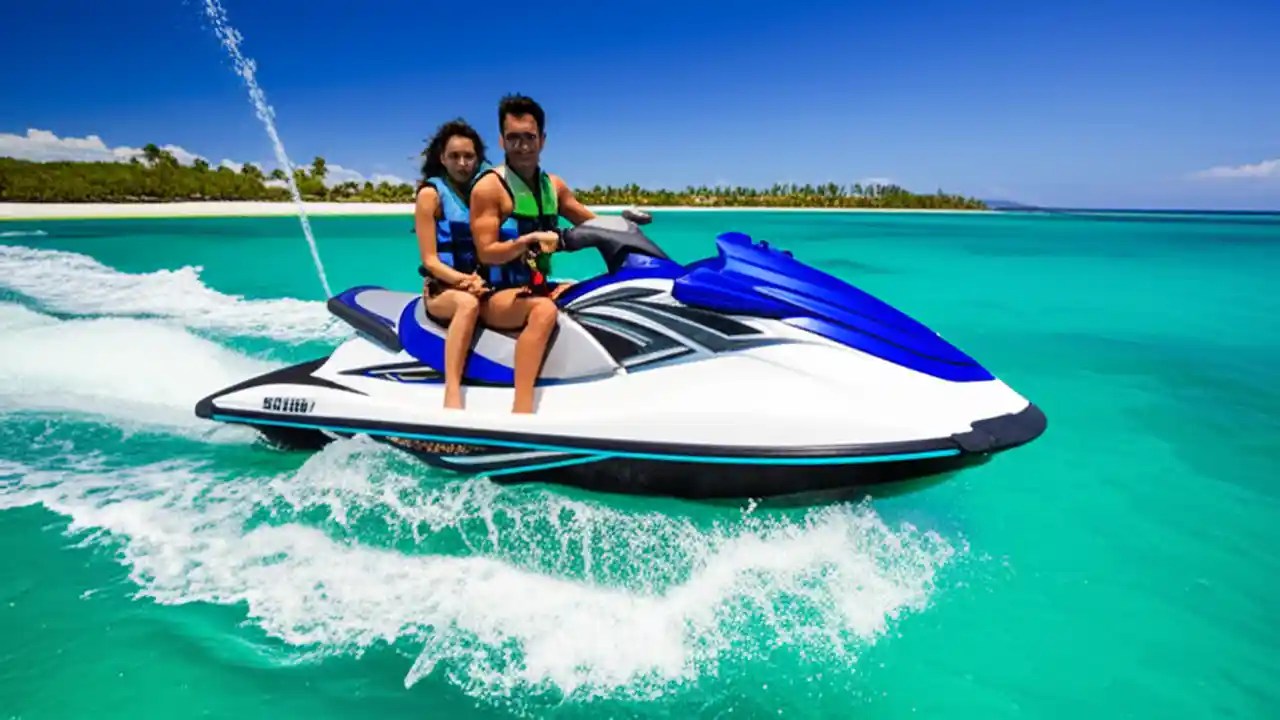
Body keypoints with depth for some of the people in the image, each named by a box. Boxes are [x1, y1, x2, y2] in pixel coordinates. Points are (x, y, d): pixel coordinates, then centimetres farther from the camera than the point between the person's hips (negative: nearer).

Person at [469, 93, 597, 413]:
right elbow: (487, 253, -15)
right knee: (545, 309, -37)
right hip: (497, 293, -7)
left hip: (539, 286, 7)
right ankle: (521, 410, -45)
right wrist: (529, 240, -30)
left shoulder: (553, 185, 11)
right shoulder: (489, 186, -9)